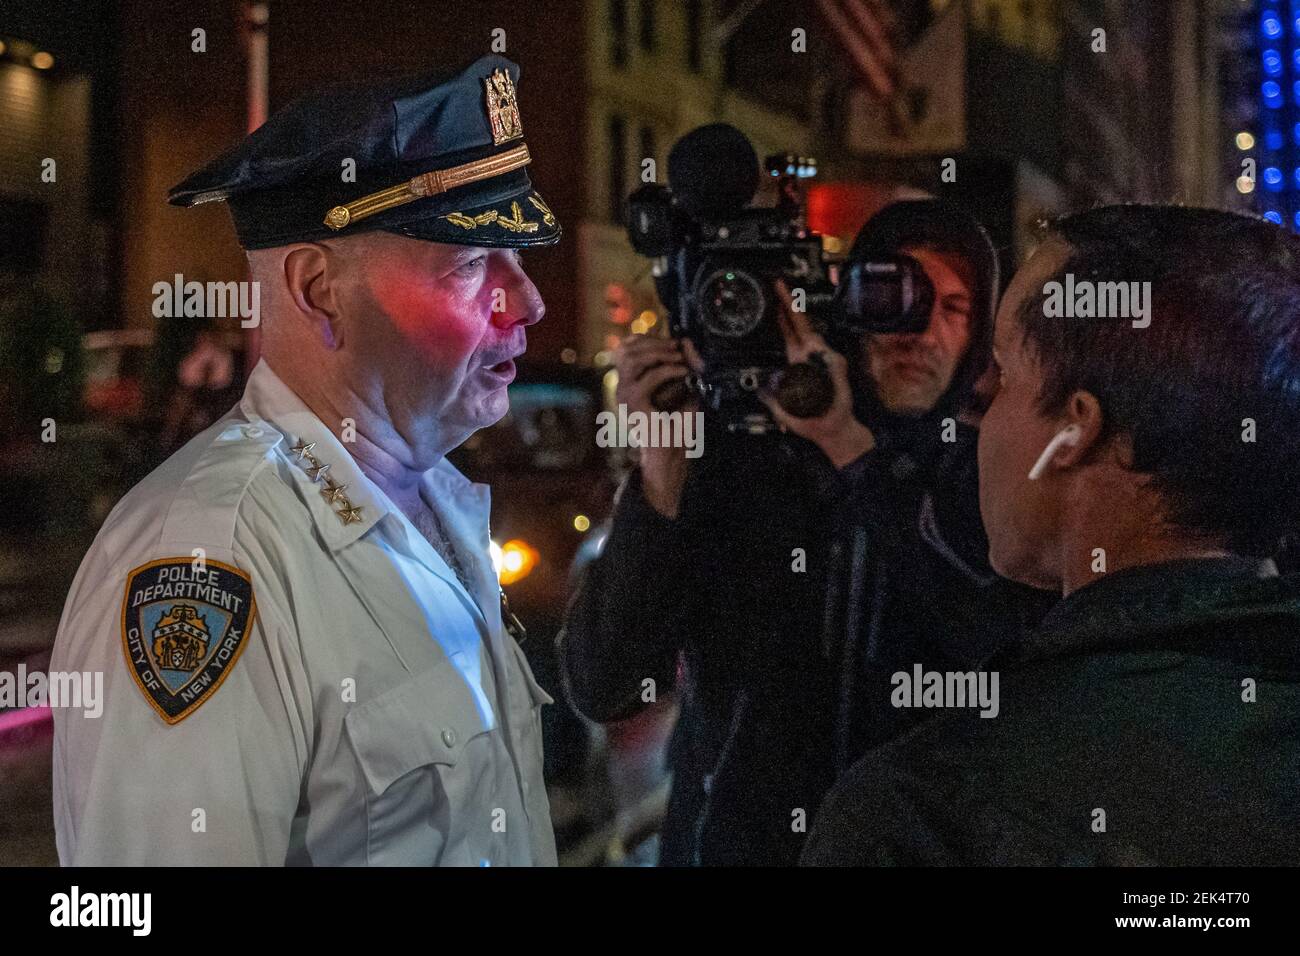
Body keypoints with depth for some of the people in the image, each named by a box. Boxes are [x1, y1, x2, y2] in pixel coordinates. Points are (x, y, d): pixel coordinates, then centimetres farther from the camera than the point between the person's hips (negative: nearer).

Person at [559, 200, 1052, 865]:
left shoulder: (985, 475, -3)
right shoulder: (727, 456, -6)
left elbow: (1003, 637, -23)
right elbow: (603, 690, -12)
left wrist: (852, 446, -27)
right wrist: (660, 475, -23)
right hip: (728, 840, 0)